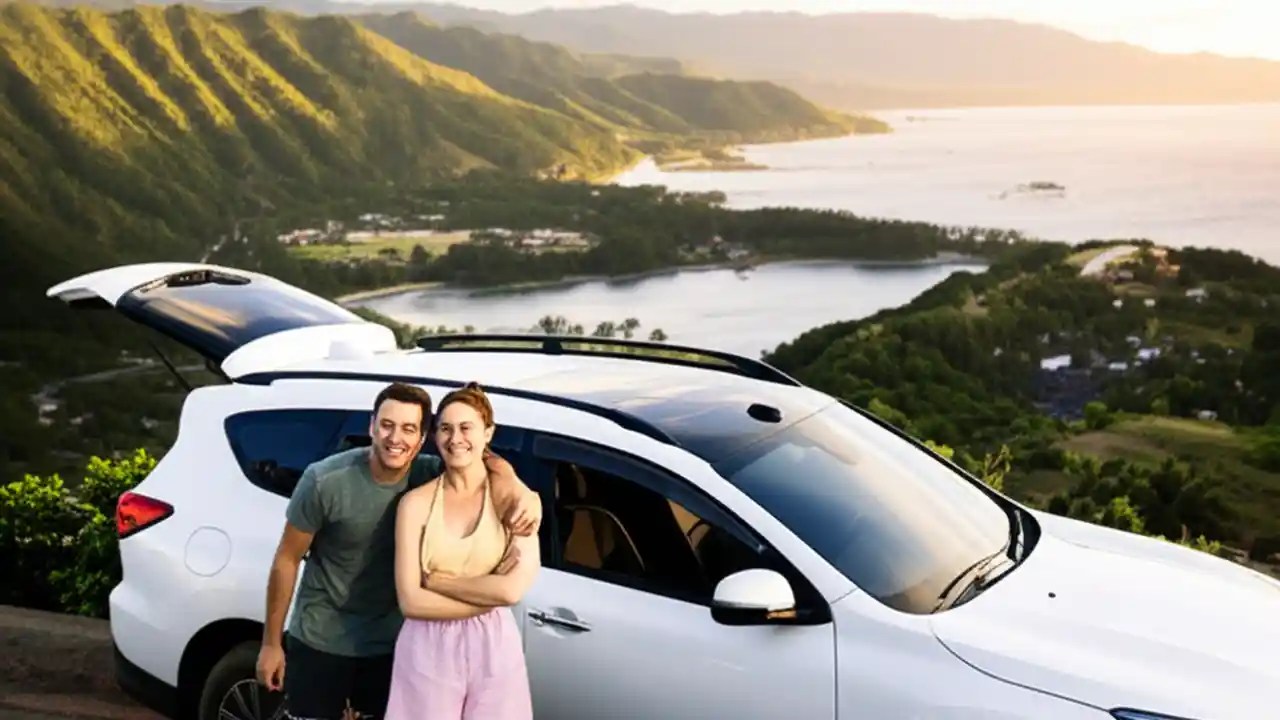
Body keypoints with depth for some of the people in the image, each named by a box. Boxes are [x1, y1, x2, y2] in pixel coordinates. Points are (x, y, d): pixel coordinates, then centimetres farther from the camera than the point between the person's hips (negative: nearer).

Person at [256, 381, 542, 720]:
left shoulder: (429, 475, -13)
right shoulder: (325, 481, -19)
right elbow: (287, 559, -10)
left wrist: (523, 494, -36)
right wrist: (271, 642, -5)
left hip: (390, 644, 3)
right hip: (321, 641, -3)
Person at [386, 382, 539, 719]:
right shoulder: (416, 502, -3)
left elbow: (513, 588, -16)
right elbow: (411, 601, -9)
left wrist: (436, 581, -9)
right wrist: (490, 595, -13)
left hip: (493, 649, 0)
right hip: (428, 651, 0)